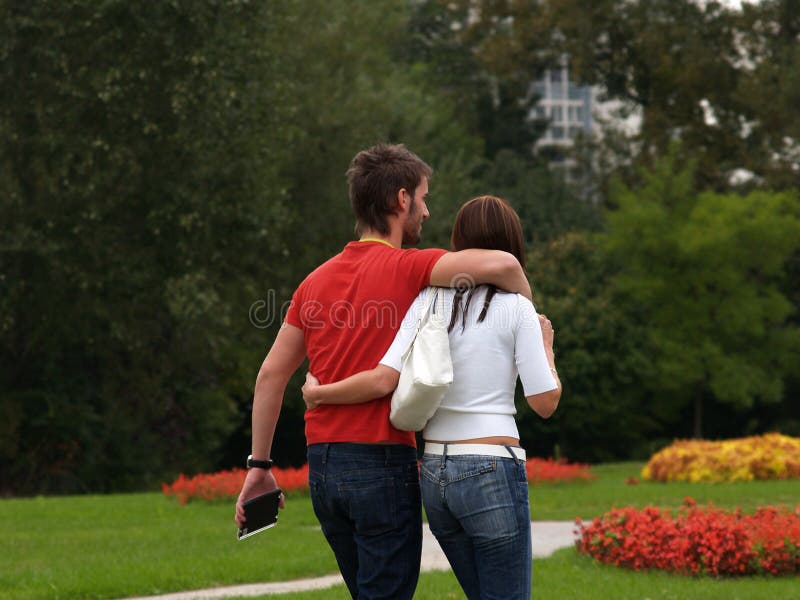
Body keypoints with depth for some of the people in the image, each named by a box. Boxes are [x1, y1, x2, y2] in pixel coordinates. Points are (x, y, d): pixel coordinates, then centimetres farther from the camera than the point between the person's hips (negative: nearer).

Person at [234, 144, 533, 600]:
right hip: (382, 464, -7)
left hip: (323, 466, 7)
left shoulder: (318, 280, 13)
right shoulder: (406, 268, -8)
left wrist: (260, 466, 16)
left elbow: (271, 374, 13)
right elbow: (500, 265, -23)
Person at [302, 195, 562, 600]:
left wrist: (317, 394, 8)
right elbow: (545, 402, -3)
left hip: (434, 474, 5)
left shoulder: (430, 301, 4)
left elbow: (382, 380, -7)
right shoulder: (516, 308, -4)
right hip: (492, 469, -5)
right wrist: (545, 345, 14)